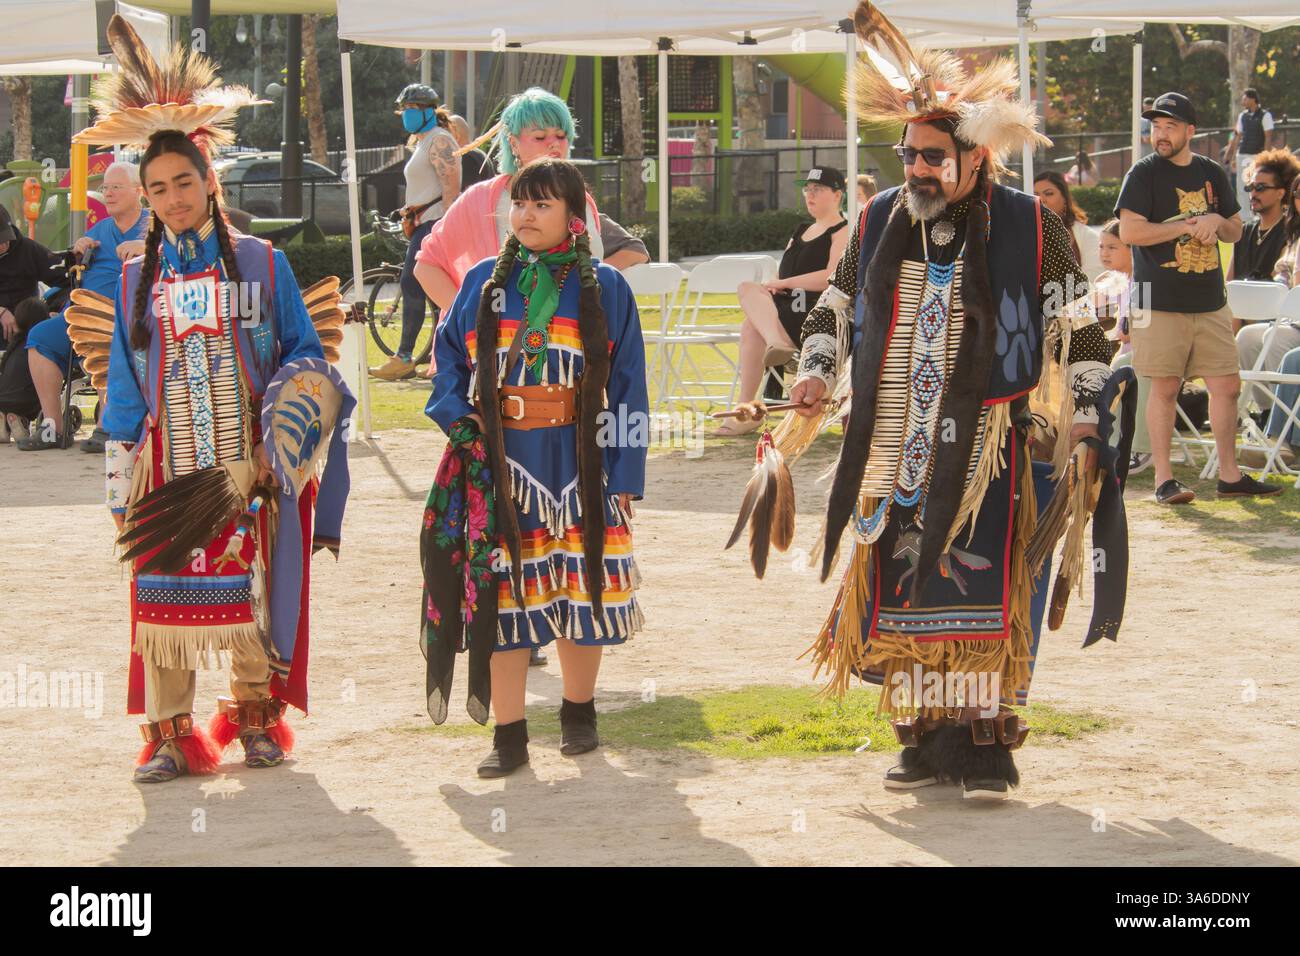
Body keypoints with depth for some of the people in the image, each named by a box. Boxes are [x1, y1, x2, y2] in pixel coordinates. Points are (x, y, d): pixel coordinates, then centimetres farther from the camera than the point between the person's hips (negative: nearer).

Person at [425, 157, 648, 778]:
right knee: (501, 593, -1)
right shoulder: (484, 283, 8)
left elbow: (626, 386, 2)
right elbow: (449, 359, 14)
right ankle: (509, 735, 4)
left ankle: (578, 714, 24)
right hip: (497, 465, 1)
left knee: (581, 588, 5)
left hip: (578, 464, -1)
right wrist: (459, 422, -5)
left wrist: (625, 473, -4)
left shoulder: (604, 289, 4)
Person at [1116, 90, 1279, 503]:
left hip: (1210, 301, 5)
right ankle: (1164, 479, 4)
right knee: (1164, 388, -2)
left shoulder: (1212, 174, 12)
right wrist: (1189, 225, -12)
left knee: (1227, 386, 4)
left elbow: (1236, 231, 19)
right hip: (1161, 303, -5)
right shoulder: (1144, 174, -3)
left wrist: (1216, 221, -4)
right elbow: (1129, 230, -14)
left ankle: (1230, 476, 14)